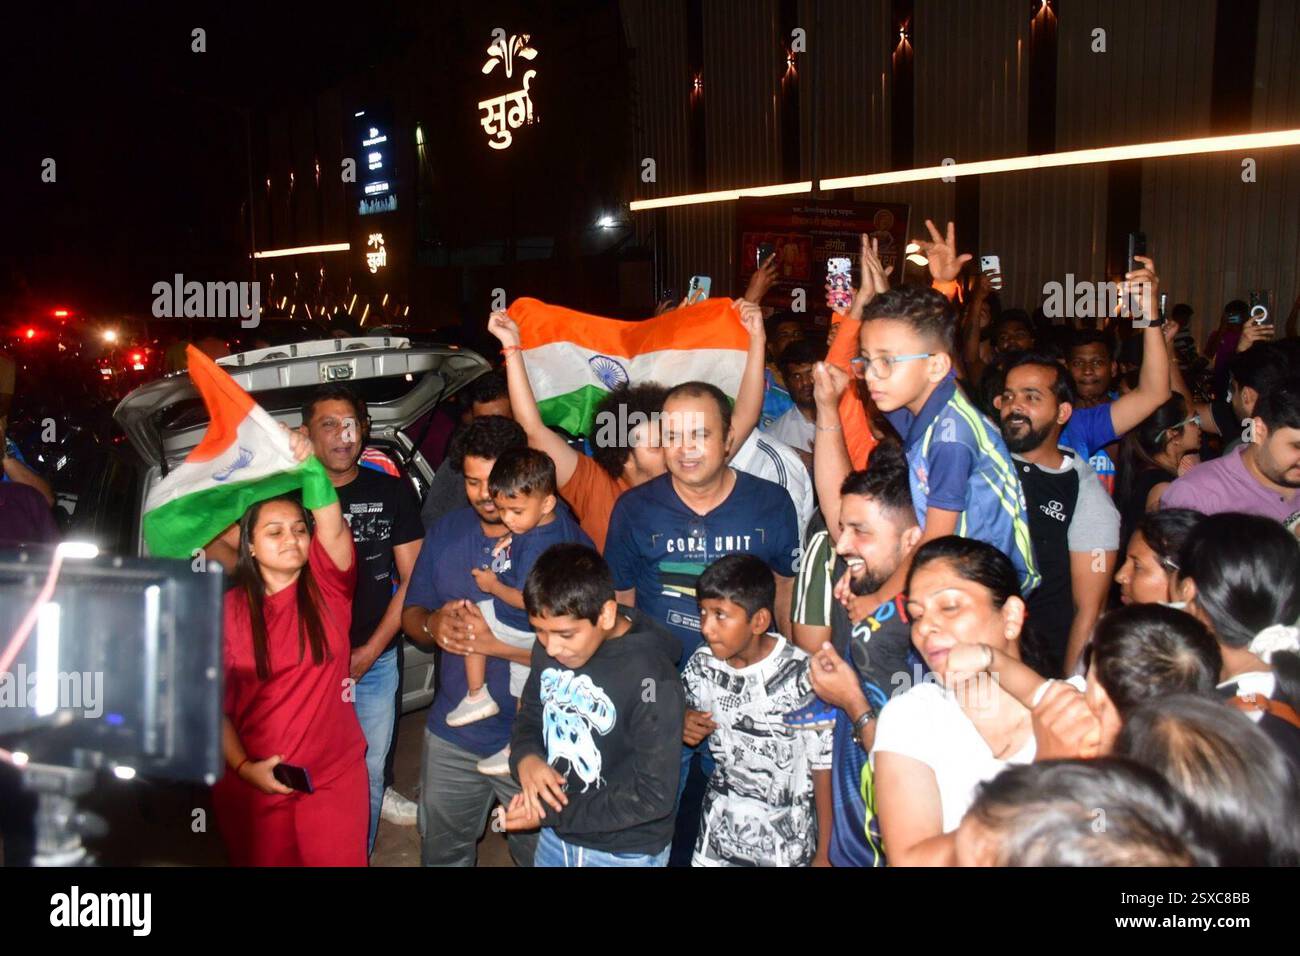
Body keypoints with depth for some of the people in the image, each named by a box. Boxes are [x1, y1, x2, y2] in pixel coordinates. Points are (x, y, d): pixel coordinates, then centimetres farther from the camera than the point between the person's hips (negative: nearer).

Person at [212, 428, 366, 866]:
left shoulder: (326, 585, -3)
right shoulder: (227, 611, -2)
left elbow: (333, 527, -22)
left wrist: (309, 464, -38)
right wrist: (243, 767, -13)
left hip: (335, 778, 0)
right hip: (253, 785, 0)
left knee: (341, 859, 9)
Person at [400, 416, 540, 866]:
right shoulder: (445, 533, 1)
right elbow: (411, 614, 9)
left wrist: (497, 642, -29)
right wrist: (433, 625, -14)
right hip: (451, 734, 5)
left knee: (537, 854, 14)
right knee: (441, 852, 23)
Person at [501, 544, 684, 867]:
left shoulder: (652, 679, -26)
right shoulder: (549, 648, -7)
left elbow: (654, 795, -24)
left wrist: (551, 813, -22)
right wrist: (525, 757, -13)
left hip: (625, 852, -6)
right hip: (555, 839, 6)